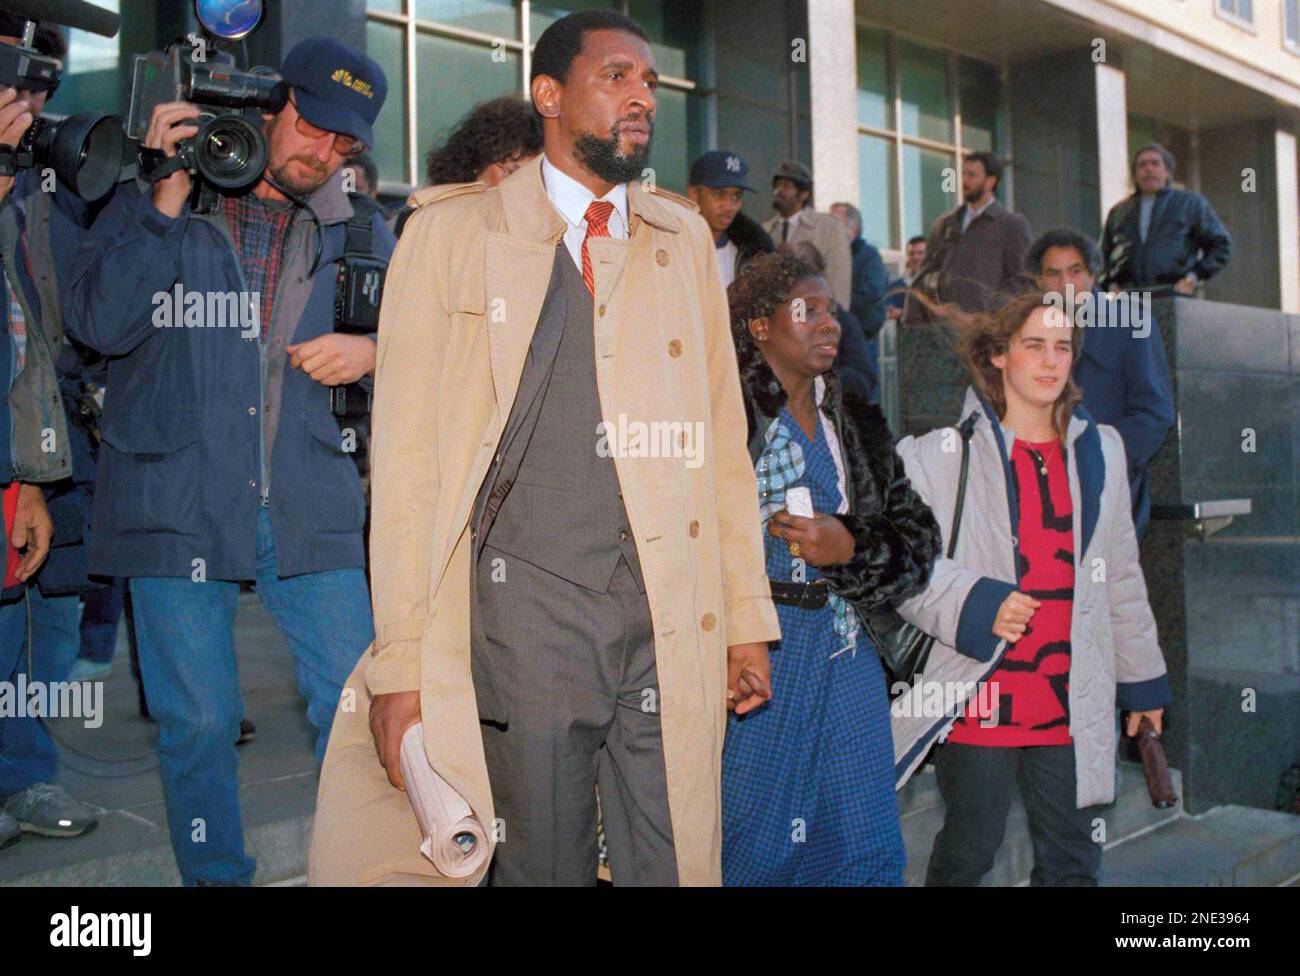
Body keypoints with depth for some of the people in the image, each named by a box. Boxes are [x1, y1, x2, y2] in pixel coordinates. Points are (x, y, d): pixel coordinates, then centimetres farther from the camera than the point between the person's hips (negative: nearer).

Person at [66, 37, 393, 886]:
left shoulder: (360, 230, 10)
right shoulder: (151, 203, 5)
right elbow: (99, 322, -10)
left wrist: (373, 352, -4)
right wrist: (168, 199, -12)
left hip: (309, 506, 2)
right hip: (178, 504, -1)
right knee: (197, 721, 7)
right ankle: (215, 875, 27)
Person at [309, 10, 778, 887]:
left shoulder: (684, 238, 15)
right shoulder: (455, 230, 4)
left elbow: (723, 438, 14)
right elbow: (406, 449, -1)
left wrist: (748, 618, 8)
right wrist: (402, 660, -8)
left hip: (672, 622, 3)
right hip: (525, 612, -2)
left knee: (679, 865, 5)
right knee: (540, 867, 8)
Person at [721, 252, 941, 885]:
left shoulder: (855, 424, 14)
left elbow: (917, 540, 9)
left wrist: (850, 548, -8)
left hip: (845, 653, 6)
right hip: (753, 652, -5)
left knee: (865, 847, 10)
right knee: (751, 841, 2)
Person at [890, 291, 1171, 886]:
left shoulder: (1100, 452, 12)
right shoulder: (943, 453, -4)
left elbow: (1121, 576, 19)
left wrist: (1143, 678, 21)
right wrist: (976, 605, -19)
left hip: (1073, 702, 4)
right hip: (980, 697, -4)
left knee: (1073, 858, 11)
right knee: (968, 853, 9)